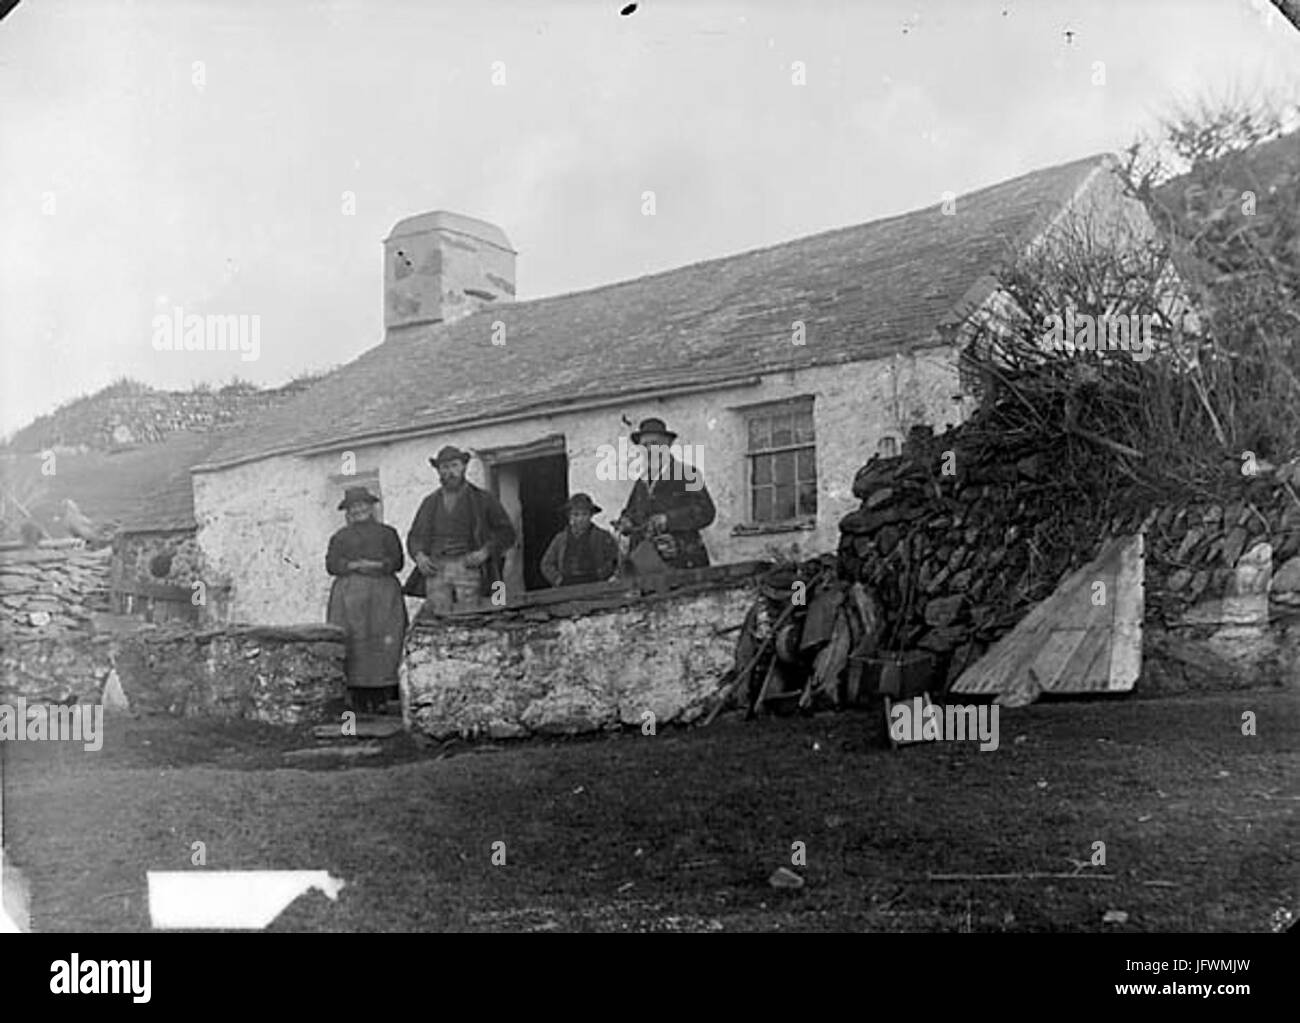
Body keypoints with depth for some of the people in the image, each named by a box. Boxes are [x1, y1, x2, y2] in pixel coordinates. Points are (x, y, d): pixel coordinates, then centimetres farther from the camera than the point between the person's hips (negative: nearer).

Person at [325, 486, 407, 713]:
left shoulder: (387, 533, 17)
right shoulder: (340, 537, 20)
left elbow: (397, 561, 5)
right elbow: (331, 564, 6)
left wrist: (376, 565, -11)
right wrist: (353, 565, -10)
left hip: (383, 593, -1)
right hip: (349, 593, 1)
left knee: (385, 643, -11)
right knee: (352, 645, -10)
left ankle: (381, 697, -11)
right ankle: (358, 698, -12)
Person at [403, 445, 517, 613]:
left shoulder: (482, 499, 12)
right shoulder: (429, 503, 21)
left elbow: (506, 533, 8)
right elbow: (414, 535, 24)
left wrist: (485, 552, -7)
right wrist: (419, 555, 4)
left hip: (468, 567, -2)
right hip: (436, 569, 2)